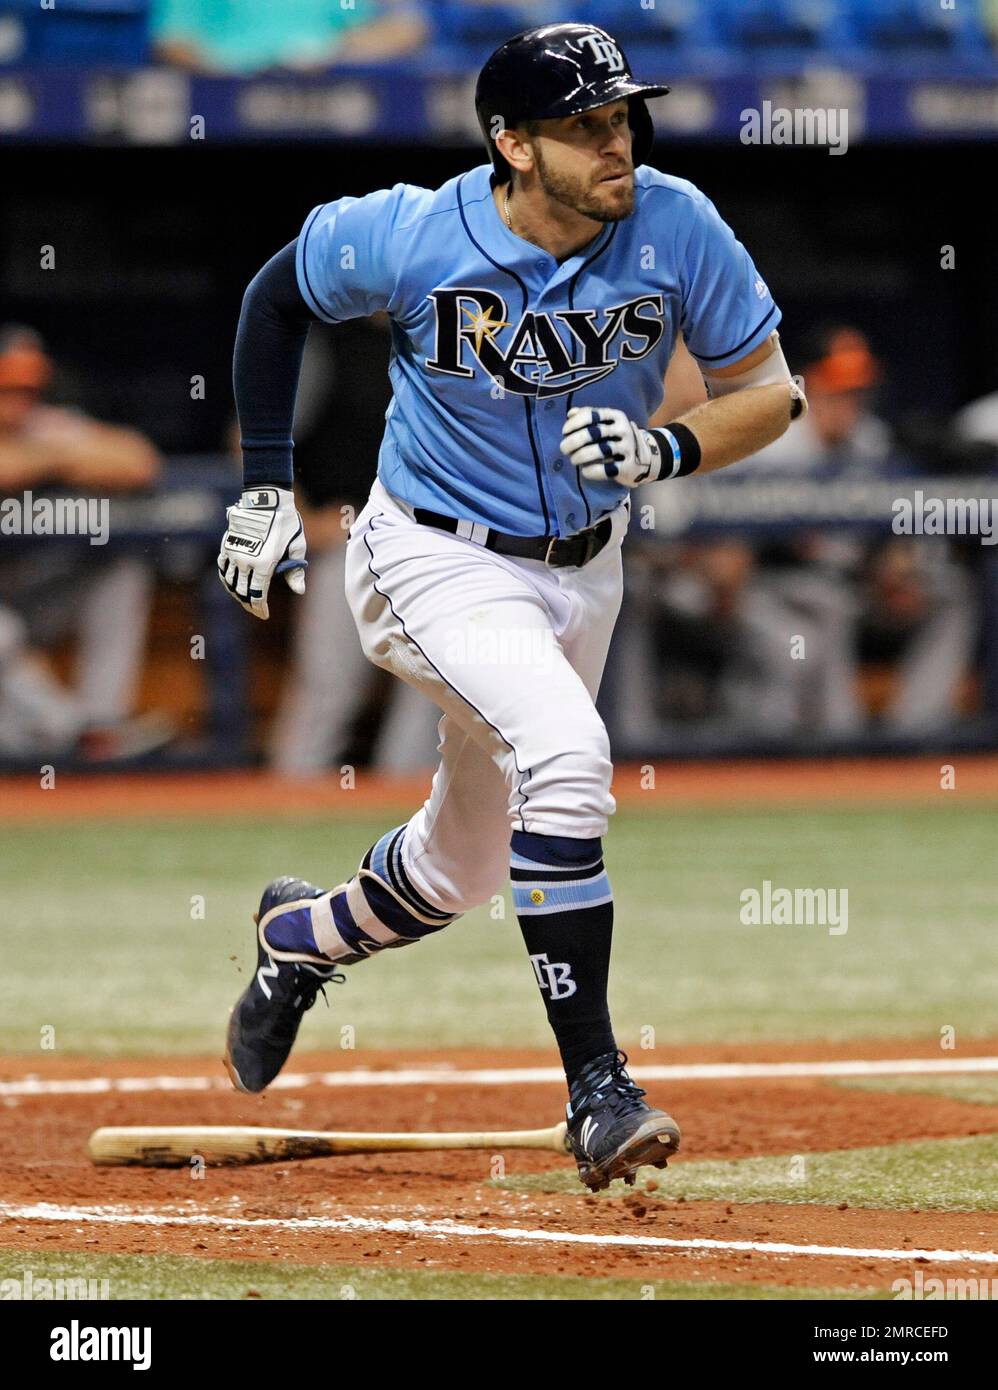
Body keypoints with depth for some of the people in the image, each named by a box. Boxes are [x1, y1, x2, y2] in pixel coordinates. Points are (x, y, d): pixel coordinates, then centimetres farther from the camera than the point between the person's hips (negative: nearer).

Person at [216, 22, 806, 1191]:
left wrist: (664, 452, -26)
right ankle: (595, 1090, -30)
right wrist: (266, 483, -2)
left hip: (581, 569, 5)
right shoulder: (409, 239, -21)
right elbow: (277, 295, -1)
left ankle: (304, 937, 51)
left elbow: (769, 393, -7)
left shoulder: (676, 229, -16)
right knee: (567, 752, -32)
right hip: (437, 561, -5)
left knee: (463, 868, 18)